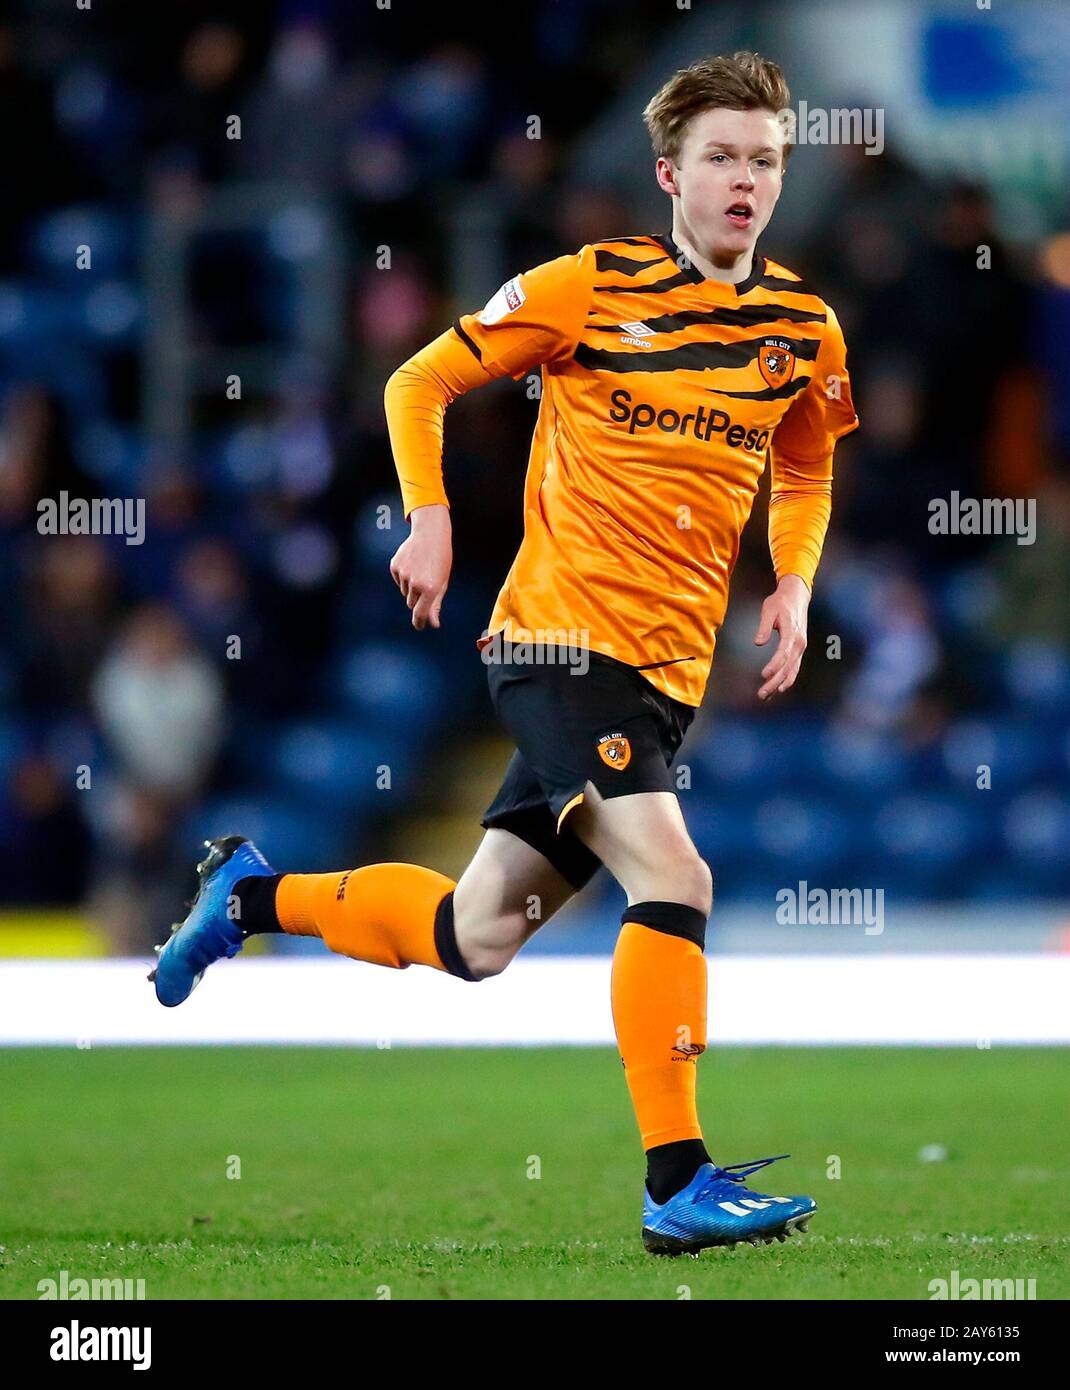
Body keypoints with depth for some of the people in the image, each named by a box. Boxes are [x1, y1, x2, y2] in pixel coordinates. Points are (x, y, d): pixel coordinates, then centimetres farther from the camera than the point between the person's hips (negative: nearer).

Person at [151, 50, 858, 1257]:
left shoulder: (804, 330, 8)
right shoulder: (590, 287, -6)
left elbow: (805, 476, 26)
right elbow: (417, 385, 4)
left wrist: (793, 588, 7)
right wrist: (429, 520, -11)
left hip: (668, 675, 6)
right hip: (561, 635, -6)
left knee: (473, 939, 8)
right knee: (672, 877, -23)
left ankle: (252, 893, 32)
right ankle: (676, 1184, -20)